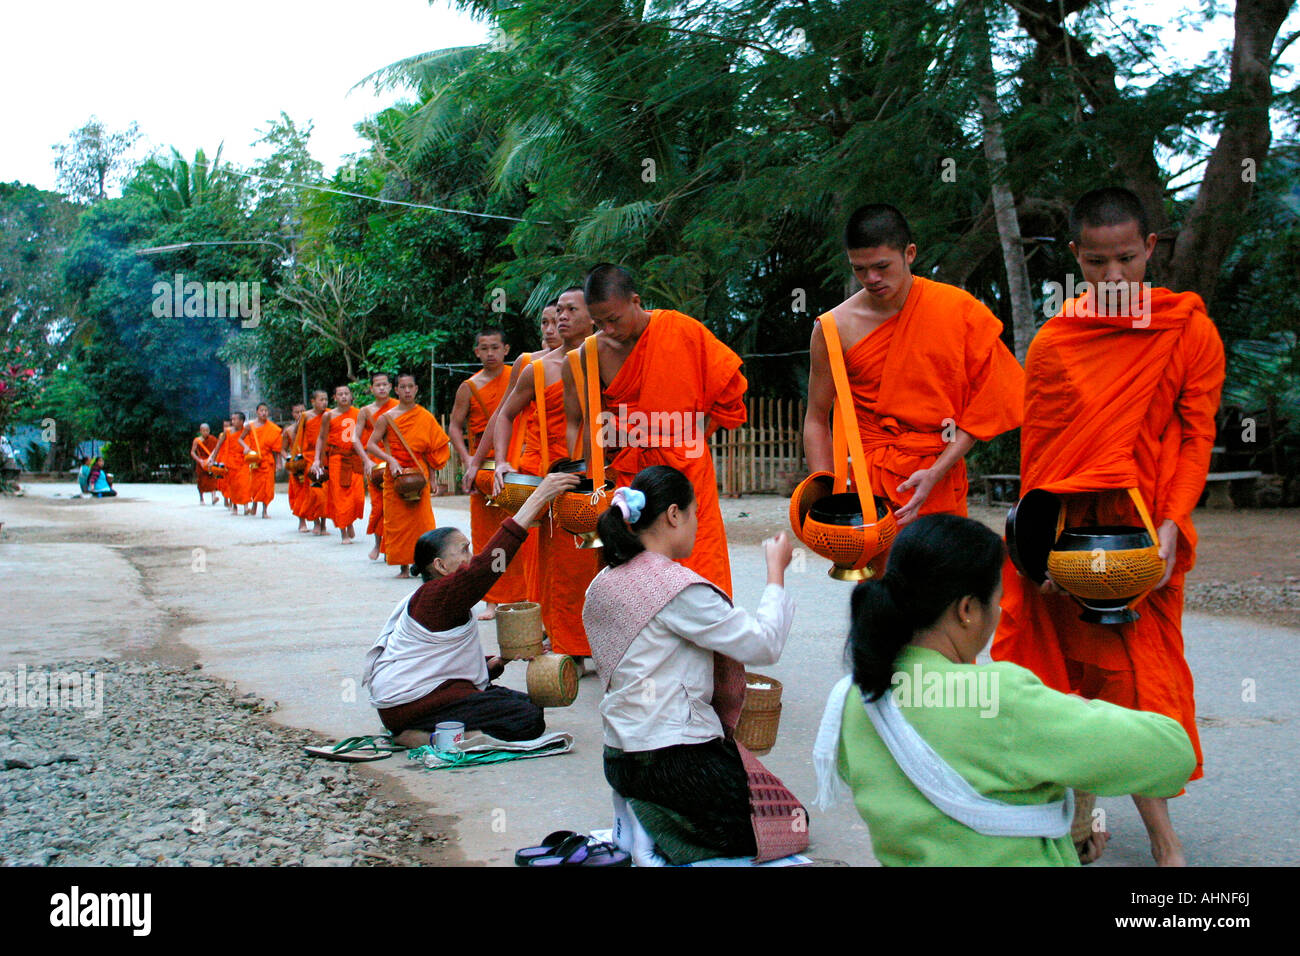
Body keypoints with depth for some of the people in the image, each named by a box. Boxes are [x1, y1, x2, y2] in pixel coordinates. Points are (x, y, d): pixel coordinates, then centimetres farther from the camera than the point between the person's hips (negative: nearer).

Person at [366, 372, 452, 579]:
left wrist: (433, 478, 5)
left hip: (419, 475, 1)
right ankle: (403, 566, 5)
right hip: (396, 475, -1)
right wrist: (390, 460, -15)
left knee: (422, 518, -6)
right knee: (398, 520, -1)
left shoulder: (425, 417, 6)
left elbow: (431, 451, 9)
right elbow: (371, 445, -1)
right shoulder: (387, 417, 1)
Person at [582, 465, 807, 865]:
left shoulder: (603, 584, 7)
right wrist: (776, 572, -2)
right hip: (675, 762, -9)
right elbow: (765, 644, -15)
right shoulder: (677, 586, -19)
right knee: (789, 820, 5)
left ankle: (644, 818, 12)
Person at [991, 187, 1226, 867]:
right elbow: (1035, 450, 3)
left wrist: (1171, 522, -12)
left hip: (1144, 530, -1)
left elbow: (1196, 438, 0)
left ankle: (1160, 832, 11)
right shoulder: (1053, 343, 1)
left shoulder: (1190, 332, 0)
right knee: (1073, 663, 4)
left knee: (1142, 670, 0)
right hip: (1066, 529, 1)